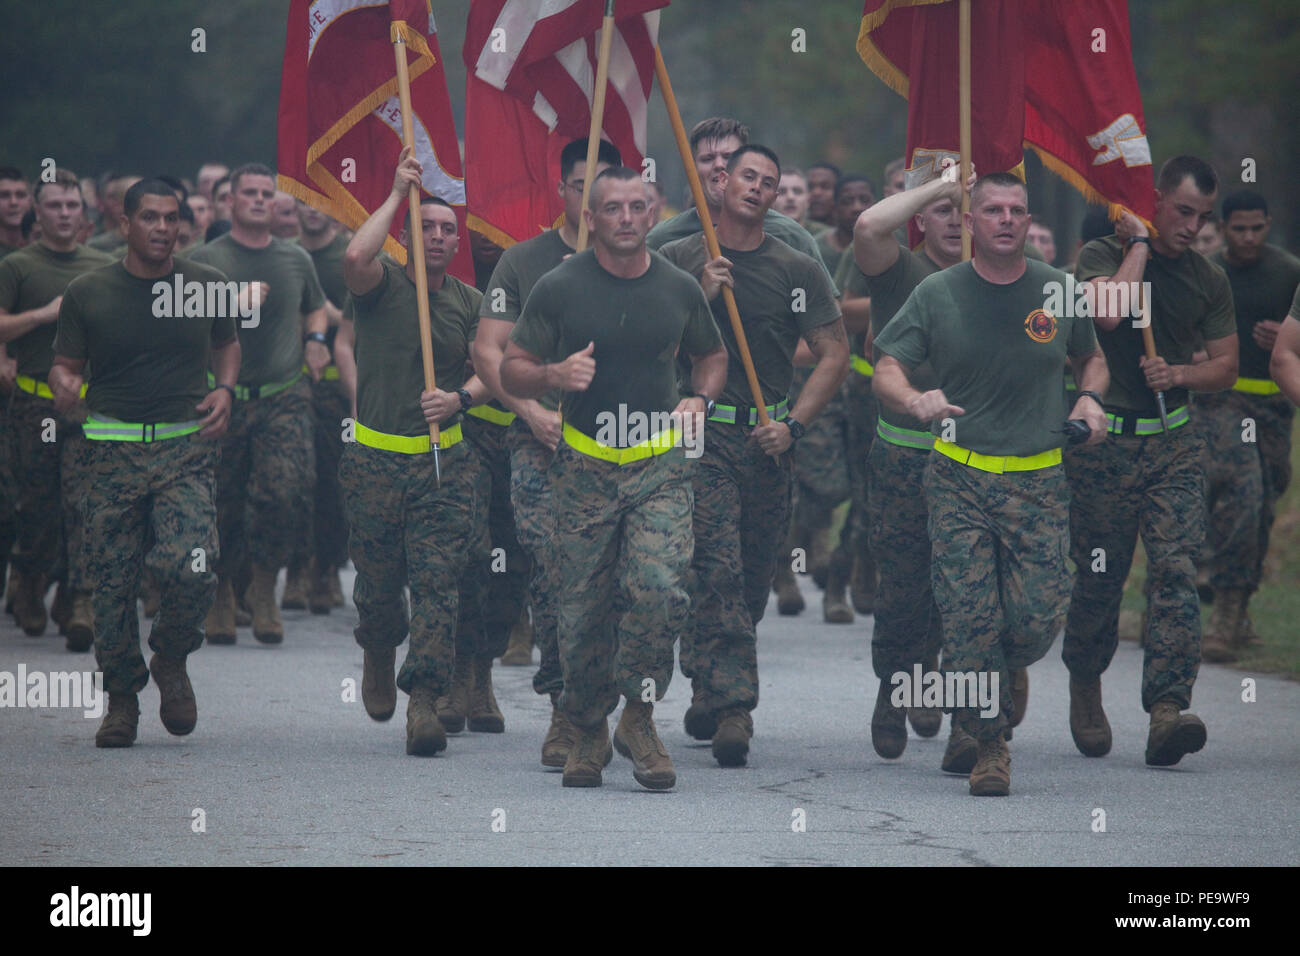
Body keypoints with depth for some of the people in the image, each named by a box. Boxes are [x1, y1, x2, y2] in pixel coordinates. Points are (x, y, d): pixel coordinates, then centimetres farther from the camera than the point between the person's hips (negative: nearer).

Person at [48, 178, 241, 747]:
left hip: (185, 449, 0)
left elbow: (226, 344, 23)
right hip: (113, 449, 0)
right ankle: (121, 698, 17)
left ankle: (172, 662, 11)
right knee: (112, 581, 0)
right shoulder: (88, 293, 2)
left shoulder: (206, 286, 6)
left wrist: (224, 390, 4)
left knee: (191, 569, -18)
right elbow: (65, 364, 7)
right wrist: (63, 388, -16)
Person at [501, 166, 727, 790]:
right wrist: (555, 375, -18)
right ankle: (587, 732, 21)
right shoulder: (559, 288, -1)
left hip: (660, 465, 0)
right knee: (583, 611, 1)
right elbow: (512, 370, 3)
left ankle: (639, 717, -2)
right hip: (585, 468, 0)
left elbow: (712, 356, 22)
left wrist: (698, 399, 1)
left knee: (658, 589, -20)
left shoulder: (679, 289, 5)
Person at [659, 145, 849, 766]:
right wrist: (702, 296, -12)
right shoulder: (678, 262, 5)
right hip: (701, 433, -3)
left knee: (754, 577, 9)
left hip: (767, 438, 3)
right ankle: (733, 705, -22)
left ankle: (709, 692, 26)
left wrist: (793, 424, -6)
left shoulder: (797, 271, 6)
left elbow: (834, 355, 5)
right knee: (718, 568, -17)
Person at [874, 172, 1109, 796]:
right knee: (968, 617, -9)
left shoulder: (1059, 293, 7)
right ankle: (988, 745, 3)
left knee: (1038, 619, -7)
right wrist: (914, 400, -23)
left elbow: (1091, 358, 23)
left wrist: (1090, 399, 1)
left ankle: (1001, 674, 27)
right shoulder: (937, 294, 3)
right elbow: (886, 370, 0)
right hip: (959, 478, -1)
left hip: (1039, 480, 1)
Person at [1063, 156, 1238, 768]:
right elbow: (1106, 311, -24)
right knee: (1100, 577, 4)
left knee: (1175, 570, -14)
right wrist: (1140, 243, -13)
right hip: (1104, 438, -2)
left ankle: (1166, 709, -23)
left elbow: (1225, 367, 14)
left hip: (1174, 442, 2)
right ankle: (1084, 684, 31)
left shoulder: (1208, 280, 10)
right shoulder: (1102, 256, -2)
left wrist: (1179, 374, -6)